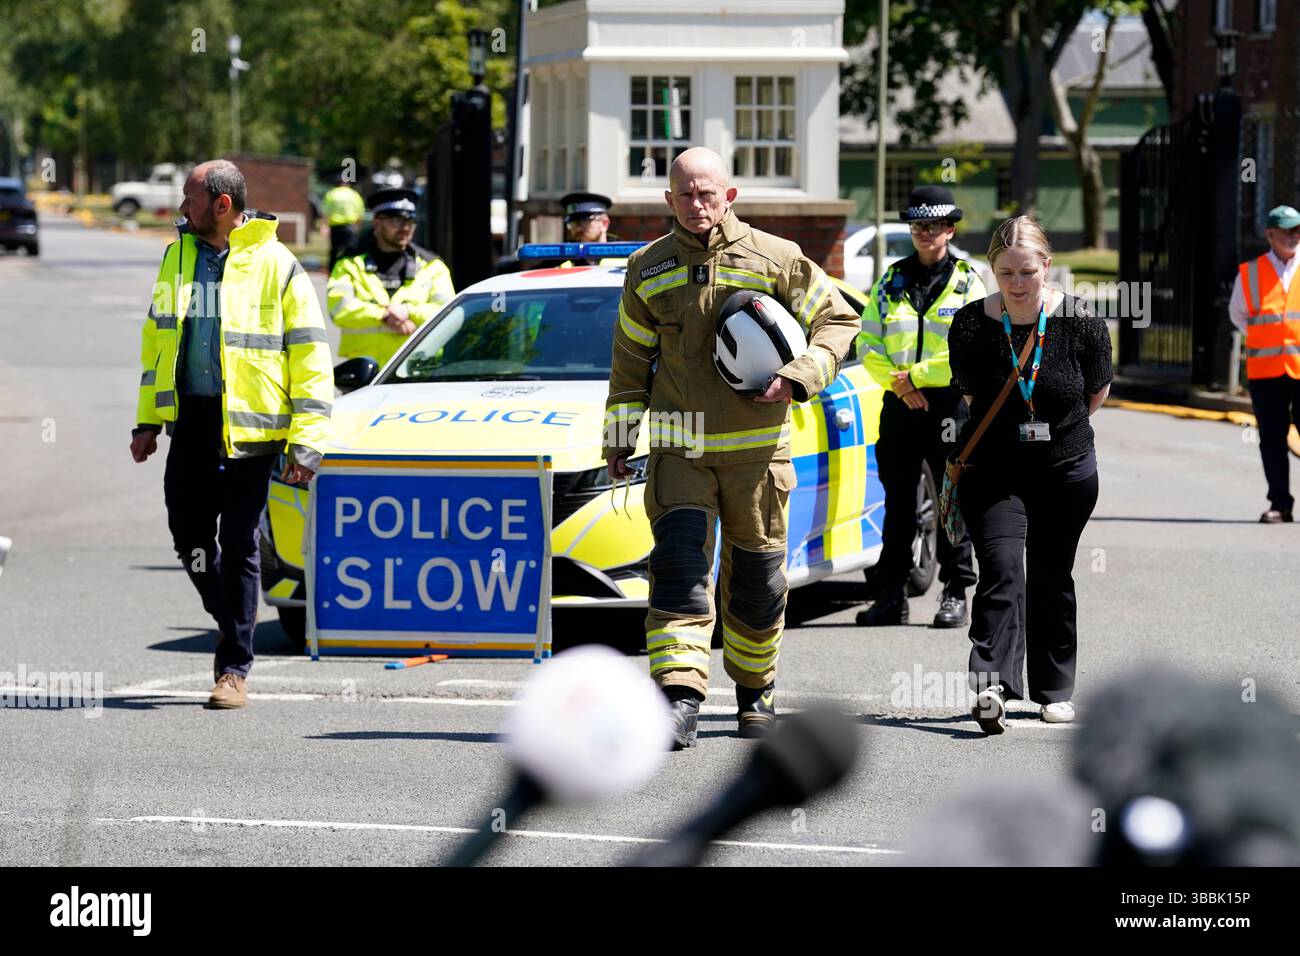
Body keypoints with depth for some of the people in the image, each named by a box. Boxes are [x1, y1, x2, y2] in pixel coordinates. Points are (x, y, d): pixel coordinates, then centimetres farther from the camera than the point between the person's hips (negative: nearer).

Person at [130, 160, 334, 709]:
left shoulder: (276, 266, -7)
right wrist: (147, 421, 16)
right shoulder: (178, 257, 10)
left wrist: (306, 442, -12)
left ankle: (235, 668, 3)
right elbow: (157, 337, 20)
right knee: (189, 536, 6)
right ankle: (233, 627, 30)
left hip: (247, 425, -5)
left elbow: (310, 356, -7)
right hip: (190, 418, 5)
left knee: (239, 545, -3)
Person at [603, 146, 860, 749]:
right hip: (677, 449, 1)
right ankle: (679, 700, -22)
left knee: (755, 576, 9)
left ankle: (755, 690, 29)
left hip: (756, 449, -1)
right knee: (678, 566, -14)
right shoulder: (648, 270, 6)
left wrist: (800, 376, -11)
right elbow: (631, 361, 15)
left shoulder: (774, 259, -2)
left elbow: (837, 319, 5)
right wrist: (618, 439, 14)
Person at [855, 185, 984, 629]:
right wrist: (897, 382, -7)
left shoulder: (967, 283, 1)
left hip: (951, 404, -3)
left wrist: (917, 375, -12)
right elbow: (867, 342, 8)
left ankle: (955, 593, 7)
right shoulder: (892, 282, 12)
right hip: (899, 405, 3)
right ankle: (892, 595, 9)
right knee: (898, 503, 6)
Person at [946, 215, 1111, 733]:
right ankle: (991, 686, -30)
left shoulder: (1080, 322, -11)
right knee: (1001, 570, -17)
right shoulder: (971, 325, -11)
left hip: (1065, 471, 1)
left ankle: (1054, 690, 25)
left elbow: (1097, 390, 6)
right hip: (992, 471, -1)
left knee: (1051, 578, 11)